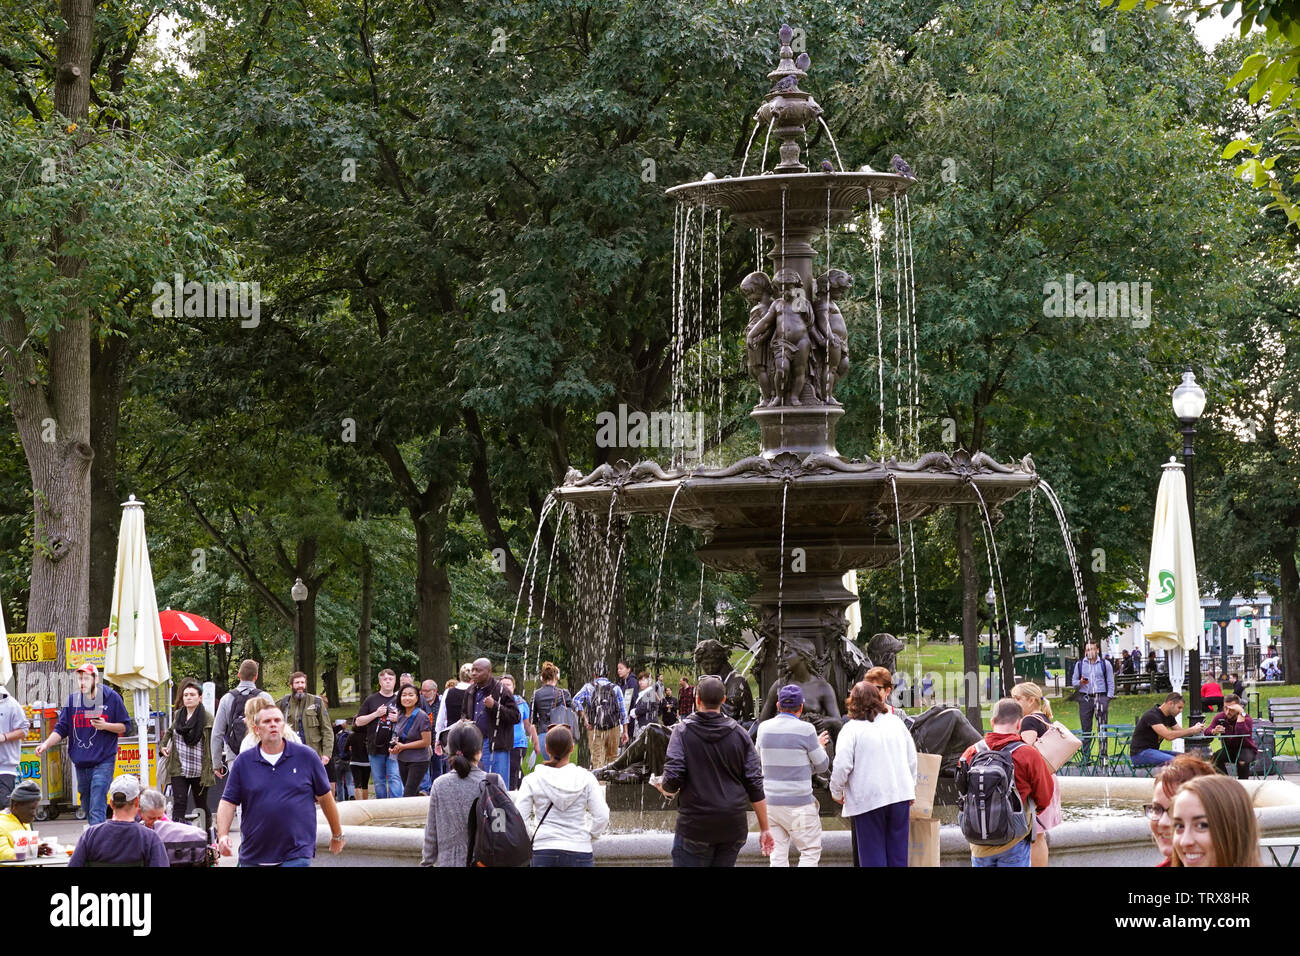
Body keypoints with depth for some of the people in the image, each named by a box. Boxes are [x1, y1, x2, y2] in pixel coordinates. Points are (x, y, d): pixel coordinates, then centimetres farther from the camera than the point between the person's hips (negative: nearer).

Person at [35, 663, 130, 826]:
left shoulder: (112, 698, -1)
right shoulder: (73, 700, 9)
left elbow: (125, 726, 4)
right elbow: (61, 728, 12)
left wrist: (106, 726, -14)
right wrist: (46, 744, -4)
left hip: (103, 762, -5)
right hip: (81, 763, 5)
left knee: (97, 808, -15)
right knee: (87, 807, 13)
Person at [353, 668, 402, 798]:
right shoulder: (371, 700, 8)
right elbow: (358, 722, 5)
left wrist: (398, 719, -7)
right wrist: (376, 714, -8)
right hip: (376, 747, 1)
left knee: (395, 778, -13)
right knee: (379, 781, 8)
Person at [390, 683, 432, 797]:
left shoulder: (422, 716, -16)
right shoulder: (400, 715, 6)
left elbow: (426, 741, -18)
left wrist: (403, 746, -16)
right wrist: (394, 747, -1)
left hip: (418, 761, -7)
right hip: (402, 760, 7)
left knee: (408, 796, -12)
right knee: (413, 794, 13)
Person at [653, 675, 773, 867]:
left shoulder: (683, 731, -4)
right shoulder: (739, 734, 4)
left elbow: (673, 779, -12)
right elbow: (755, 786, 4)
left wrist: (663, 786, 13)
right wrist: (764, 829, 9)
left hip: (695, 825, -3)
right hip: (734, 828, 4)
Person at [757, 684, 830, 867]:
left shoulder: (764, 728, 4)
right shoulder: (806, 730, -11)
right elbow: (822, 766, -2)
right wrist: (820, 746, 20)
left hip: (770, 802, 5)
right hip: (798, 804, -5)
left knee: (778, 855, 8)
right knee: (810, 852, 4)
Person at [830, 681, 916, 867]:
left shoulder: (851, 729, -9)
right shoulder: (897, 722, 8)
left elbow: (842, 766, -14)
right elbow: (912, 760, 15)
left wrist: (837, 792, 3)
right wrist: (911, 791, 26)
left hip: (867, 799, -5)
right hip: (900, 795, 5)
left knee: (872, 854, 1)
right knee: (898, 853, 12)